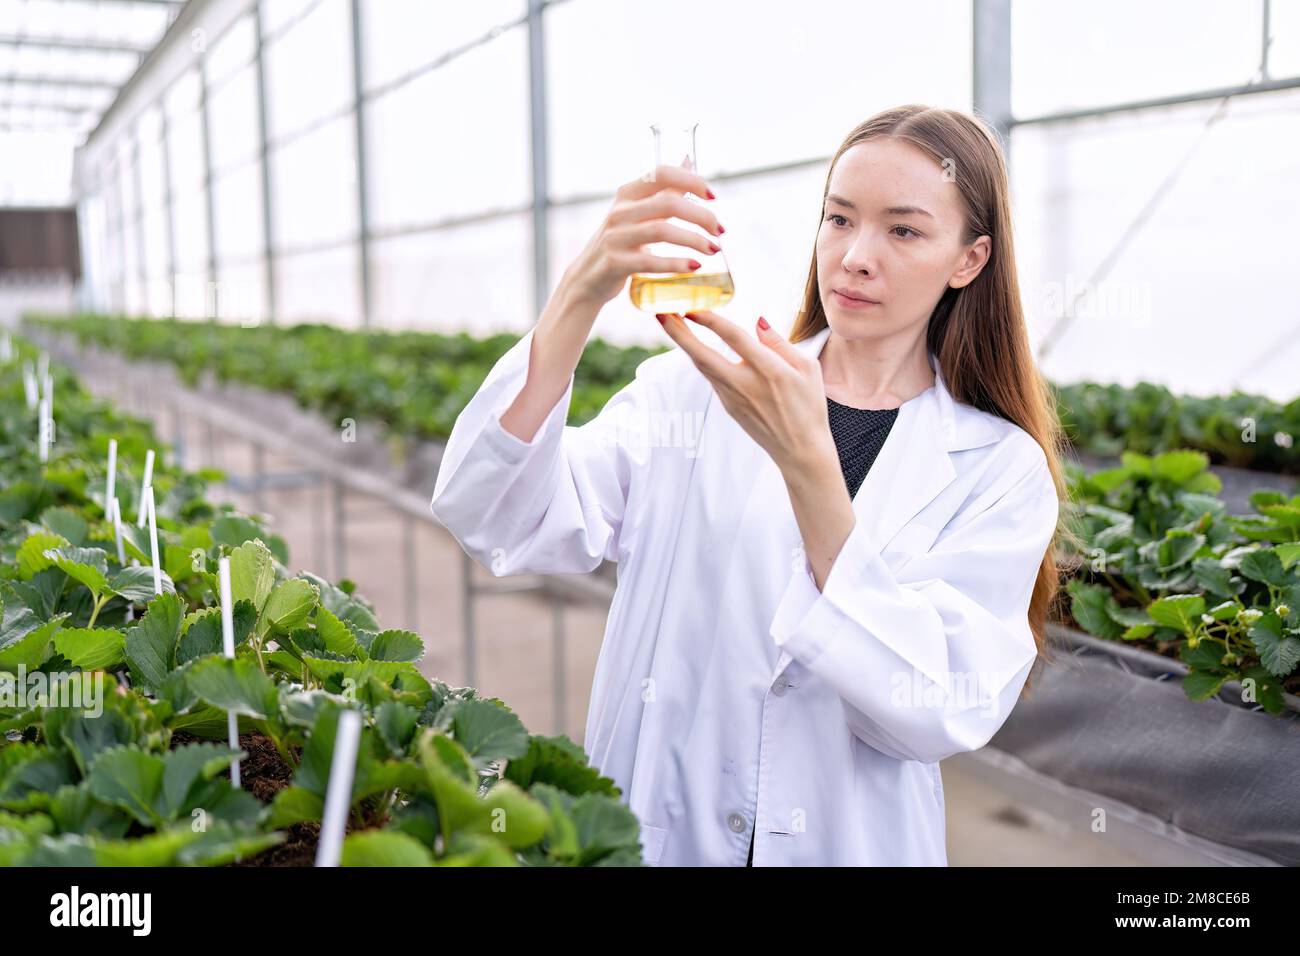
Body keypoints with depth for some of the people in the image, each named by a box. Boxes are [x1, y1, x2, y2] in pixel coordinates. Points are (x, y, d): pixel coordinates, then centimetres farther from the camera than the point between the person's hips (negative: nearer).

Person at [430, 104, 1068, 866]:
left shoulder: (1002, 469, -7)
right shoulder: (694, 390, -5)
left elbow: (941, 714, -20)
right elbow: (496, 524, -17)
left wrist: (806, 463, -29)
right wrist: (579, 296, -30)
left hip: (851, 842, 0)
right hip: (644, 835, 1)